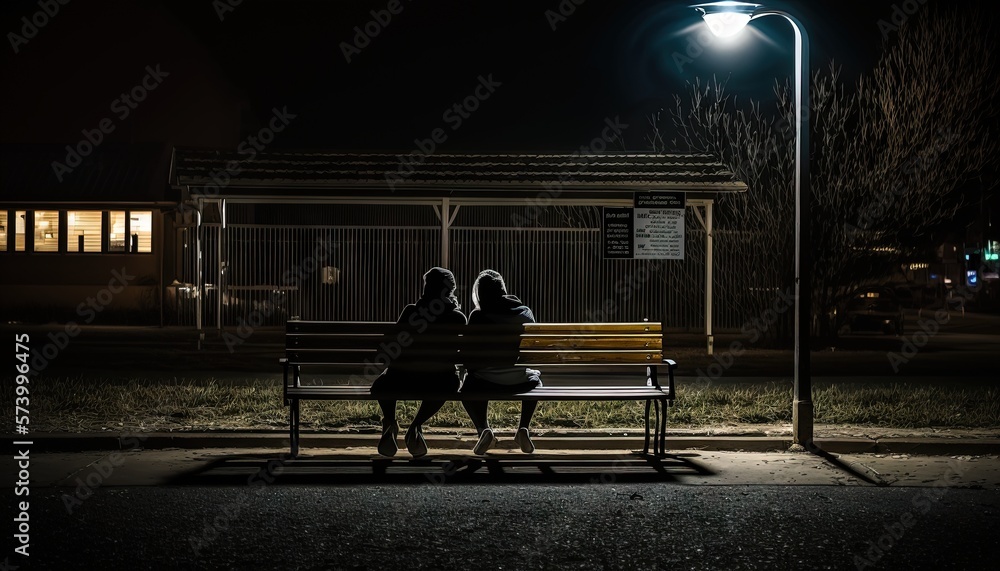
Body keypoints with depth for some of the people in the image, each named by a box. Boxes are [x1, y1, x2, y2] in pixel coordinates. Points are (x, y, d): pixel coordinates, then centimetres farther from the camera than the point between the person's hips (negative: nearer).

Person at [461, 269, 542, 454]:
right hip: (520, 382, 2)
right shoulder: (526, 313, 3)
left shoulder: (478, 316, -6)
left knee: (467, 385, 33)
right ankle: (523, 428, 18)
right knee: (535, 379, 38)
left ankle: (483, 428, 8)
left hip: (486, 383, -2)